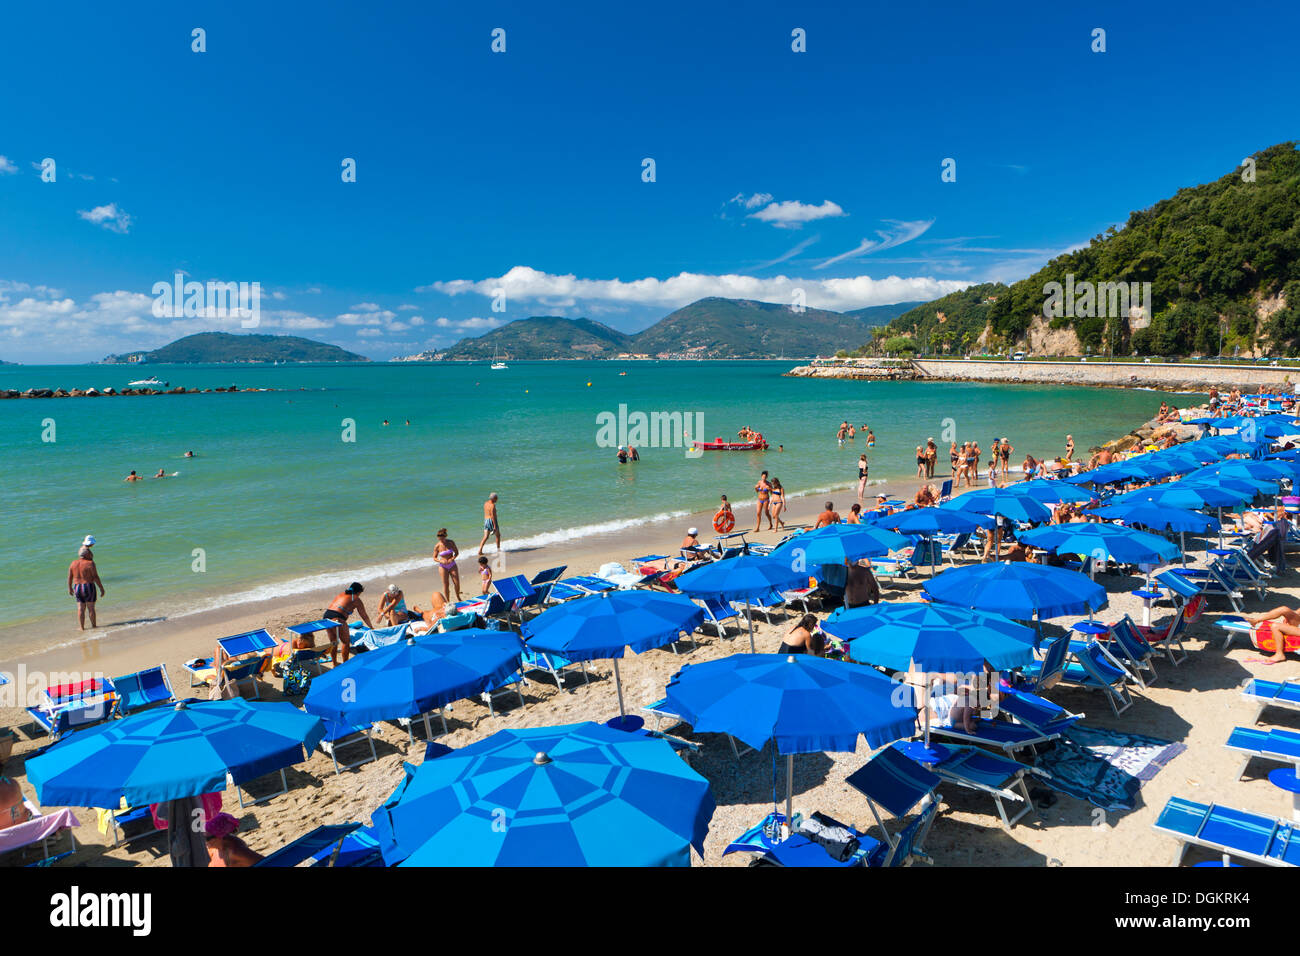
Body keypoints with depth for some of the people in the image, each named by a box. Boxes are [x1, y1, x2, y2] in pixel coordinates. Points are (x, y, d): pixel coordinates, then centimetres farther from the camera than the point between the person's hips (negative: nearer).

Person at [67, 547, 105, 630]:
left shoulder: (73, 564, 3)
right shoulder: (90, 563, -13)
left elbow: (69, 578, 9)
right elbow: (96, 577, -14)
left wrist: (70, 588, 22)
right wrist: (101, 588, -8)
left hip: (77, 588, 4)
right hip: (89, 588, -4)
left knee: (80, 609, 8)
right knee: (91, 608, 5)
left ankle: (82, 627, 9)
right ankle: (94, 625, 13)